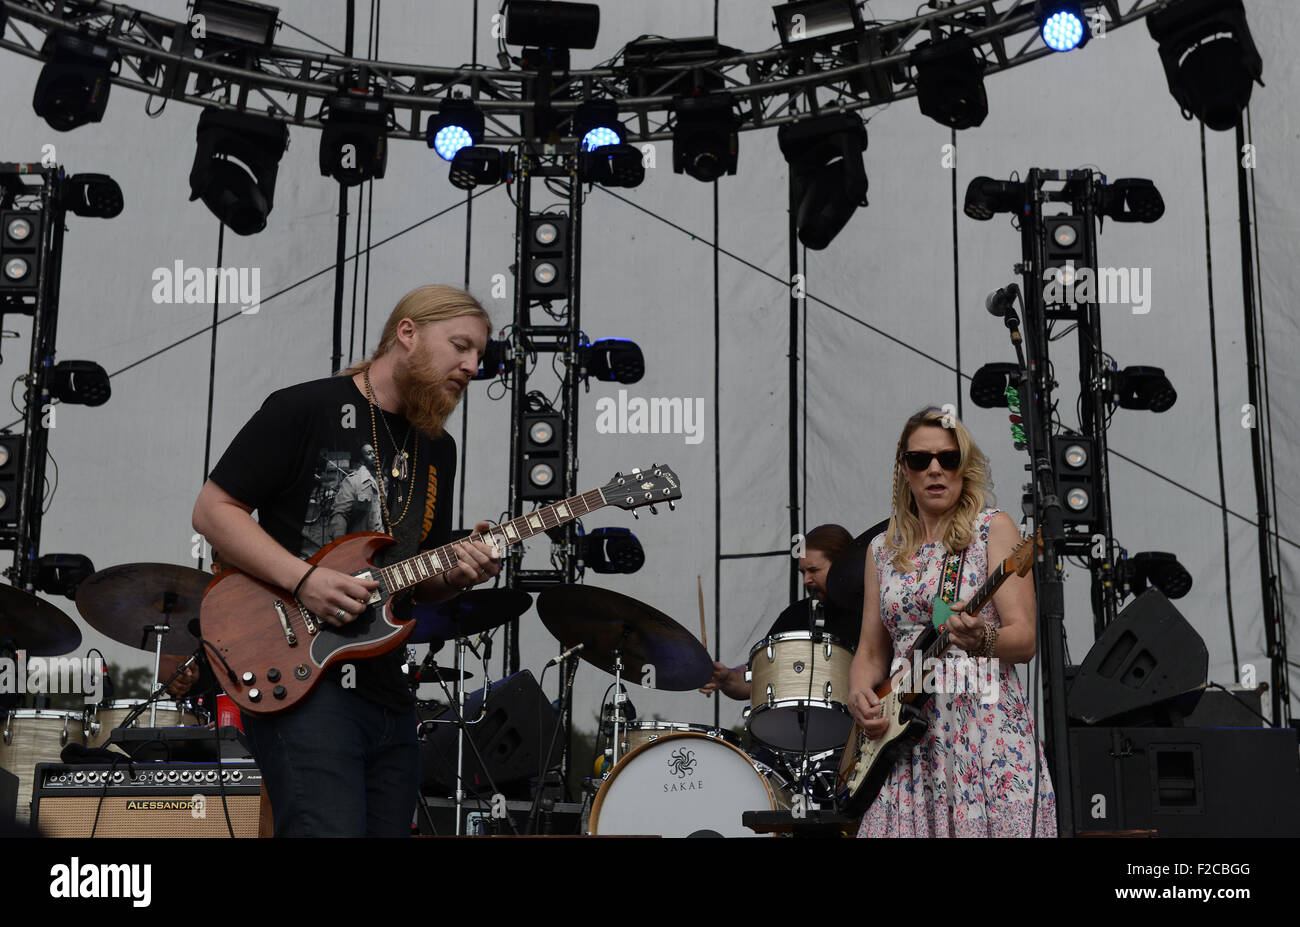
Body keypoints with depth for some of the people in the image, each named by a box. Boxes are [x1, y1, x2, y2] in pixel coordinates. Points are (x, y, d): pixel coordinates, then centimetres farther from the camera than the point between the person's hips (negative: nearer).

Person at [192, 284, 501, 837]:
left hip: (387, 694, 7)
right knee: (331, 830, -21)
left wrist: (457, 575, -3)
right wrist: (304, 579, -18)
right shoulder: (304, 409, -5)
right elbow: (213, 510, -6)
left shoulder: (436, 449, 16)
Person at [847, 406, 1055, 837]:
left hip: (984, 724, -3)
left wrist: (982, 640, -28)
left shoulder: (993, 528, 1)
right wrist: (859, 694, -4)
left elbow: (1025, 640, -7)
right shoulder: (884, 549, 14)